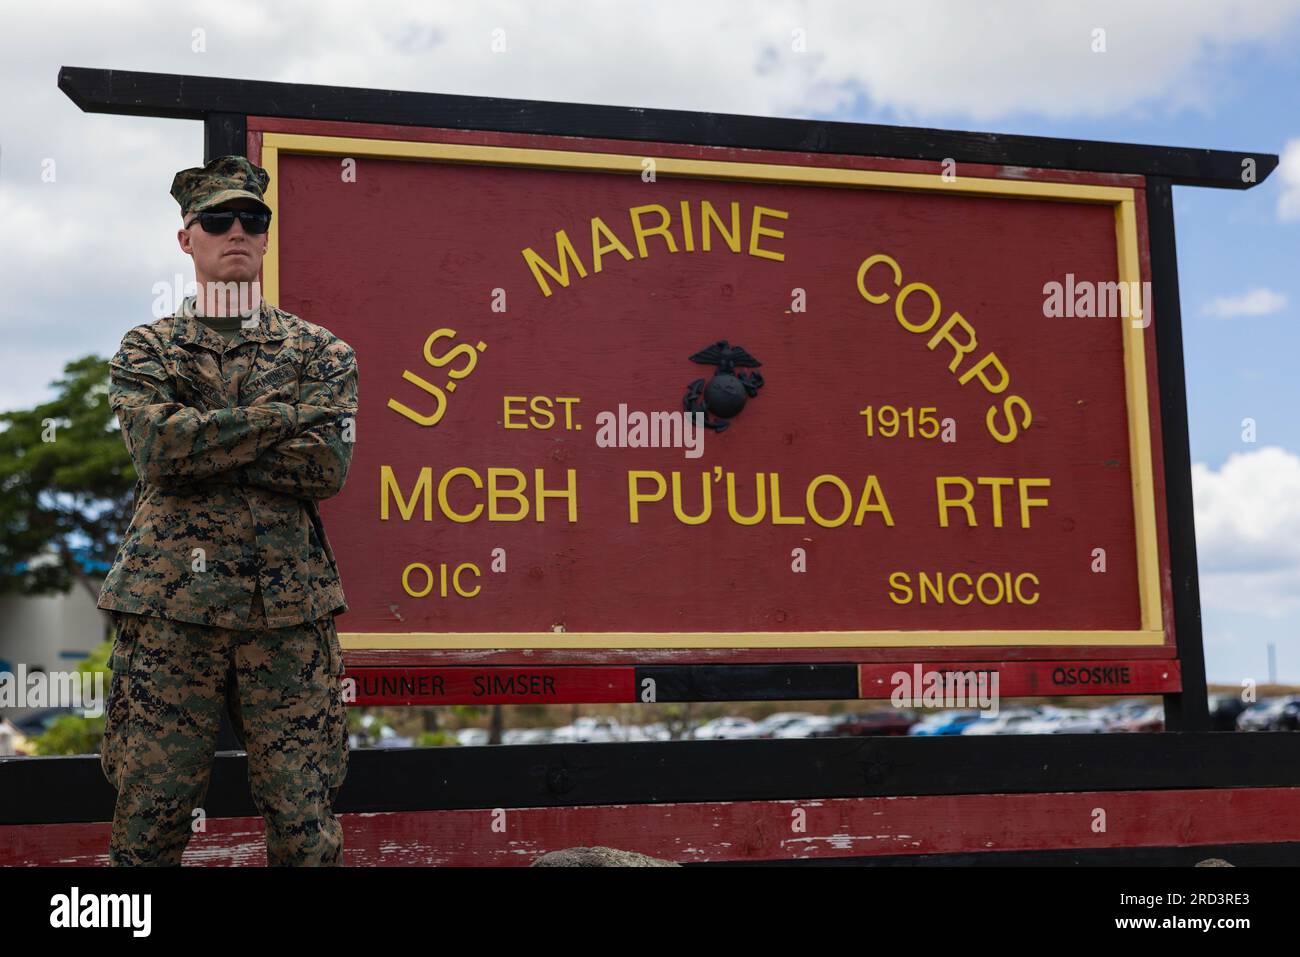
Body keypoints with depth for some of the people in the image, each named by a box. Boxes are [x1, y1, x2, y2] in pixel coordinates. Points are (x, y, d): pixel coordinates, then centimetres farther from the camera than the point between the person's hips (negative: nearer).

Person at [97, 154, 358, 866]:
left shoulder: (321, 351, 12)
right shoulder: (145, 350, 12)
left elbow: (327, 466, -5)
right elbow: (156, 445, -9)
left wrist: (198, 443, -7)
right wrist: (286, 414, -8)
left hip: (289, 603, 0)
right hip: (170, 600, 0)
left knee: (304, 823, 0)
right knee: (150, 816, 1)